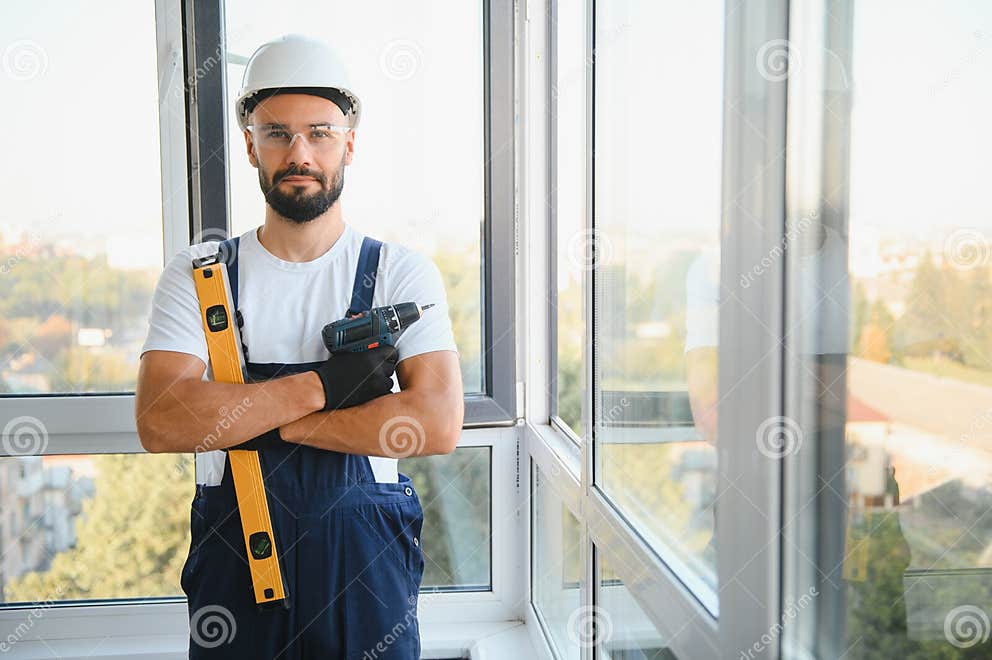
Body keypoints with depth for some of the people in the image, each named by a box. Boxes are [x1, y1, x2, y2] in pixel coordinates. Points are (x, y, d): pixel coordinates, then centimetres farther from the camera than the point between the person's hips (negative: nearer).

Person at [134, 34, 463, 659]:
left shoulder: (402, 272, -4)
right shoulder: (199, 272, 0)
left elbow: (438, 424, -17)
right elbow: (160, 423, -13)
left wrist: (260, 417, -17)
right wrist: (323, 384, -19)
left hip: (366, 556, -1)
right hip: (233, 550, 1)